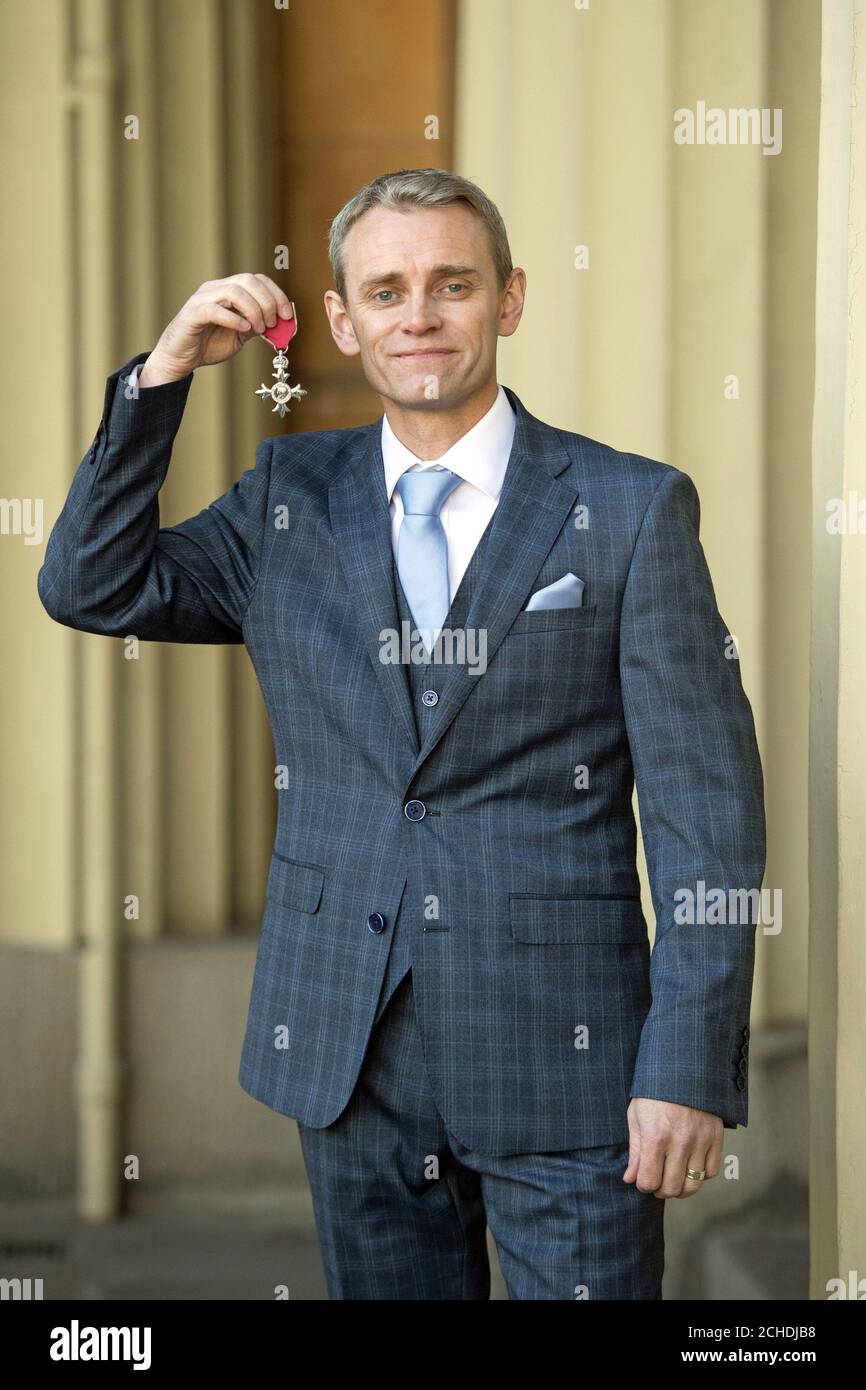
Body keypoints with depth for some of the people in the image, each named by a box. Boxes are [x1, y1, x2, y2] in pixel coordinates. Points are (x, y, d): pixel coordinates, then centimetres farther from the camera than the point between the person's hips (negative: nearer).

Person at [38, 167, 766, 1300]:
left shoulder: (632, 509, -3)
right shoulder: (287, 497, 8)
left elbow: (706, 803, -6)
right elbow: (91, 588, 5)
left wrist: (690, 1072, -11)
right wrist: (162, 374, -5)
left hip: (562, 1060, -3)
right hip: (349, 1057, 3)